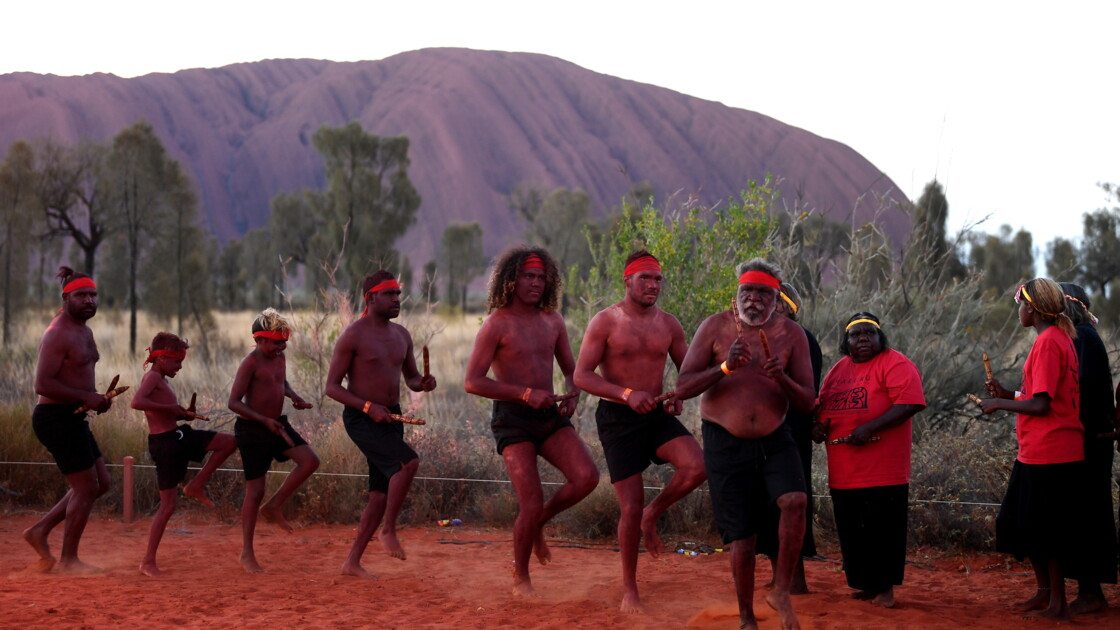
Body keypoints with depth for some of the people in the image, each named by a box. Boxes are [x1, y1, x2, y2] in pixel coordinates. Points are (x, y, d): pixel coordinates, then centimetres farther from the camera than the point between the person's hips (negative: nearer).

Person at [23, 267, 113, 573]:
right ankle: (68, 559, 9)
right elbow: (43, 384, -24)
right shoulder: (58, 334, -17)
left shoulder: (84, 331, 15)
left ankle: (40, 530, 19)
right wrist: (86, 397, -22)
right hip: (58, 418, -10)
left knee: (100, 484, 15)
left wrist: (95, 398, 8)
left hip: (73, 419, 10)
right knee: (86, 489, -3)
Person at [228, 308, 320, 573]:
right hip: (252, 430, -7)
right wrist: (265, 420, -29)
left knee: (310, 461, -13)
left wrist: (295, 397, 7)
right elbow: (234, 402, -21)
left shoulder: (280, 358, 7)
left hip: (278, 425, 7)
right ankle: (247, 553, 9)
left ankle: (274, 507, 5)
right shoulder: (250, 363, -17)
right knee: (255, 491, -2)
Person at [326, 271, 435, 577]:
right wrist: (368, 406, -23)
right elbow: (332, 387, -10)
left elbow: (411, 379, 19)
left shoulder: (401, 335, 10)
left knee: (381, 495, 6)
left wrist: (423, 383, -6)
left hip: (391, 418, 7)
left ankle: (352, 562, 16)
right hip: (361, 419, -7)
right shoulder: (352, 336, -10)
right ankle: (389, 530, -12)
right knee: (408, 462, -28)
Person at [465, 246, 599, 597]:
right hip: (512, 420, -5)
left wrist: (573, 394, -5)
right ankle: (520, 577, 15)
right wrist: (526, 394, -21)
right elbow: (472, 382, -14)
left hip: (549, 416, 5)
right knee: (531, 505, -10)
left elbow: (571, 370, 19)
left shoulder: (552, 321, 10)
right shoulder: (497, 324, -8)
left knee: (586, 477, -18)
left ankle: (539, 522, 11)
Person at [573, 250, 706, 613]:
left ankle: (653, 515, 6)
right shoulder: (605, 322, -7)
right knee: (631, 508, -5)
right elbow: (581, 376, -12)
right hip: (618, 419, -4)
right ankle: (629, 591, 13)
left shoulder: (668, 325, 6)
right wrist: (627, 394, -24)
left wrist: (679, 396, -7)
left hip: (657, 415, 4)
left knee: (696, 466, -24)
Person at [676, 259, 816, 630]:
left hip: (775, 439, 1)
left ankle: (781, 591, -8)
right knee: (742, 534, 0)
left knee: (795, 501, -26)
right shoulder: (716, 327, -7)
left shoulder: (791, 334, -3)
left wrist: (782, 379, -25)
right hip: (725, 443, -1)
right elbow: (682, 387, -12)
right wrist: (725, 367, -27)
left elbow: (807, 402, -4)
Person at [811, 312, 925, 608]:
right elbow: (822, 404, 26)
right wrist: (817, 424, 3)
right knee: (852, 532, 11)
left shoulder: (895, 364, -6)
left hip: (883, 471, -7)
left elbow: (910, 403, -18)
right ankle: (865, 584, 22)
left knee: (882, 532, -2)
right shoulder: (838, 369, 17)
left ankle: (885, 587, 9)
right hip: (844, 473, 7)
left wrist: (870, 428, -23)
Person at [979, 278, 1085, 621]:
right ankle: (1045, 591, 25)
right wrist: (1008, 394, 12)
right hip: (1039, 451, 10)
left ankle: (1057, 604, 8)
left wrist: (999, 404, -8)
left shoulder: (1047, 342, -16)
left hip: (1048, 454, -10)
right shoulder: (1061, 337, 14)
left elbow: (1041, 405, -20)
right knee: (1022, 526, 17)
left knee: (1046, 531, -1)